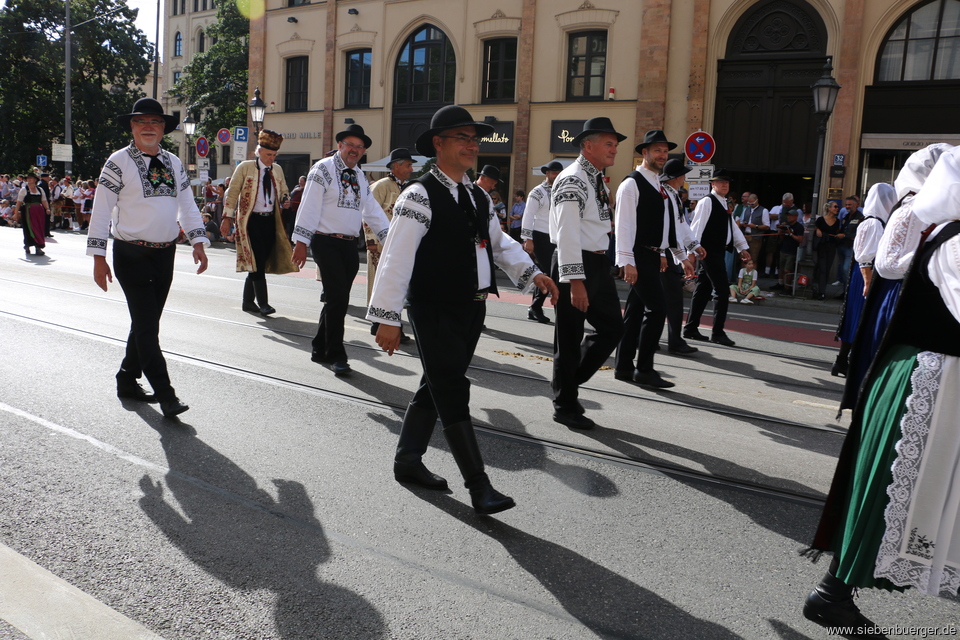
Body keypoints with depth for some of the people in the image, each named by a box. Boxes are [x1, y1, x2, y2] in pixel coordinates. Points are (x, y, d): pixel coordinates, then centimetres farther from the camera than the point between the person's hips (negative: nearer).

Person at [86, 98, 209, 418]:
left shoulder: (173, 163, 11)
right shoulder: (118, 162, -5)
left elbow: (187, 205, 14)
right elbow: (101, 210, -7)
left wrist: (198, 242, 1)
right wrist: (98, 258, -12)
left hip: (165, 254, 6)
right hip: (131, 255, -6)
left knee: (147, 322, 14)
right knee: (147, 326, -7)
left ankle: (127, 380, 31)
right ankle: (165, 395, -6)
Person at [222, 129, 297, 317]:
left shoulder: (277, 170, 12)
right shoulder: (245, 167, -1)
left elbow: (284, 192, 23)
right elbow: (232, 193, -1)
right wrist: (227, 218, -6)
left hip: (270, 221, 5)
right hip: (251, 220, -5)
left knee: (258, 263, 7)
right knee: (257, 262, -11)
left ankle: (248, 301, 18)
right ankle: (263, 303, -10)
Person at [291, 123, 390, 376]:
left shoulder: (360, 176, 18)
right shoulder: (323, 168, -3)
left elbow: (372, 210, 16)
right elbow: (309, 206, -9)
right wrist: (301, 242, -15)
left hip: (349, 244, 7)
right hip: (326, 242, -7)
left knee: (337, 300, 10)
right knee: (337, 298, -11)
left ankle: (320, 349, 23)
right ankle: (336, 355, -1)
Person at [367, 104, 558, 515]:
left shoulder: (479, 197, 13)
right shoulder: (420, 196, -12)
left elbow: (499, 242, 22)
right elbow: (397, 258, -16)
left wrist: (531, 274, 7)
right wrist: (387, 318, -19)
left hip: (472, 308, 9)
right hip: (434, 310, -8)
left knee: (437, 386, 16)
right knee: (453, 393, -5)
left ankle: (408, 460, 32)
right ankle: (479, 486, -1)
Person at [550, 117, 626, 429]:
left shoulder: (598, 180, 14)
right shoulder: (573, 180, -16)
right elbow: (567, 234, -22)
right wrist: (575, 281, -26)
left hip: (599, 263, 9)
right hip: (575, 264, -9)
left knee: (612, 327, 12)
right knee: (569, 338, 1)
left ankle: (569, 380, 28)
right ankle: (565, 407, 16)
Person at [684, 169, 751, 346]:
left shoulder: (723, 204, 19)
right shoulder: (707, 202, -9)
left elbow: (733, 227, 22)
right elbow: (697, 226, -16)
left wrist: (742, 247, 15)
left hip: (718, 252, 9)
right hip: (709, 251, -9)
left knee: (703, 290, 11)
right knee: (722, 290, -10)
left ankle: (690, 328, 17)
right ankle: (718, 332, -3)